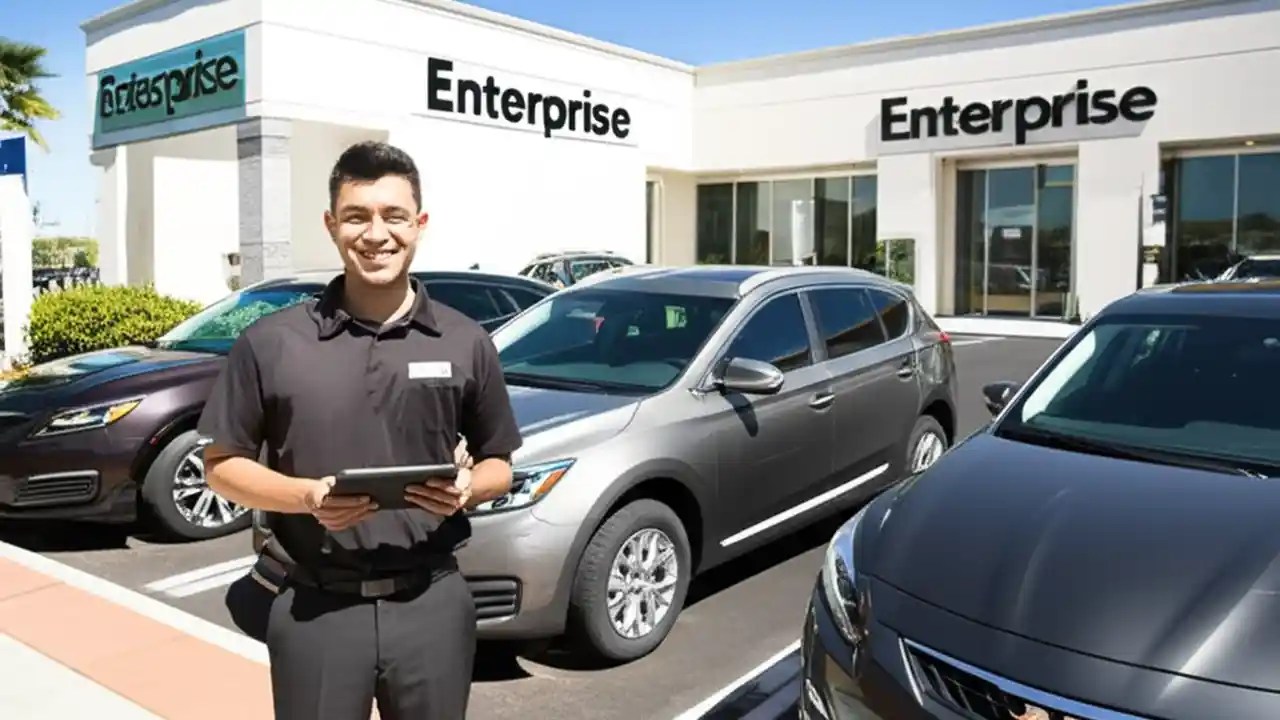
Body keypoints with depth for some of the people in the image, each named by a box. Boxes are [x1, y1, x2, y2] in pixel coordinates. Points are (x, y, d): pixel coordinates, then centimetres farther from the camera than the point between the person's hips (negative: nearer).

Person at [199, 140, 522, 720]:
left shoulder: (466, 343, 2)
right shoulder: (272, 342, -2)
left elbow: (498, 465, 10)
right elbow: (221, 465, 4)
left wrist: (466, 490, -12)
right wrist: (308, 495, -14)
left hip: (432, 601, 1)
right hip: (314, 605, -1)